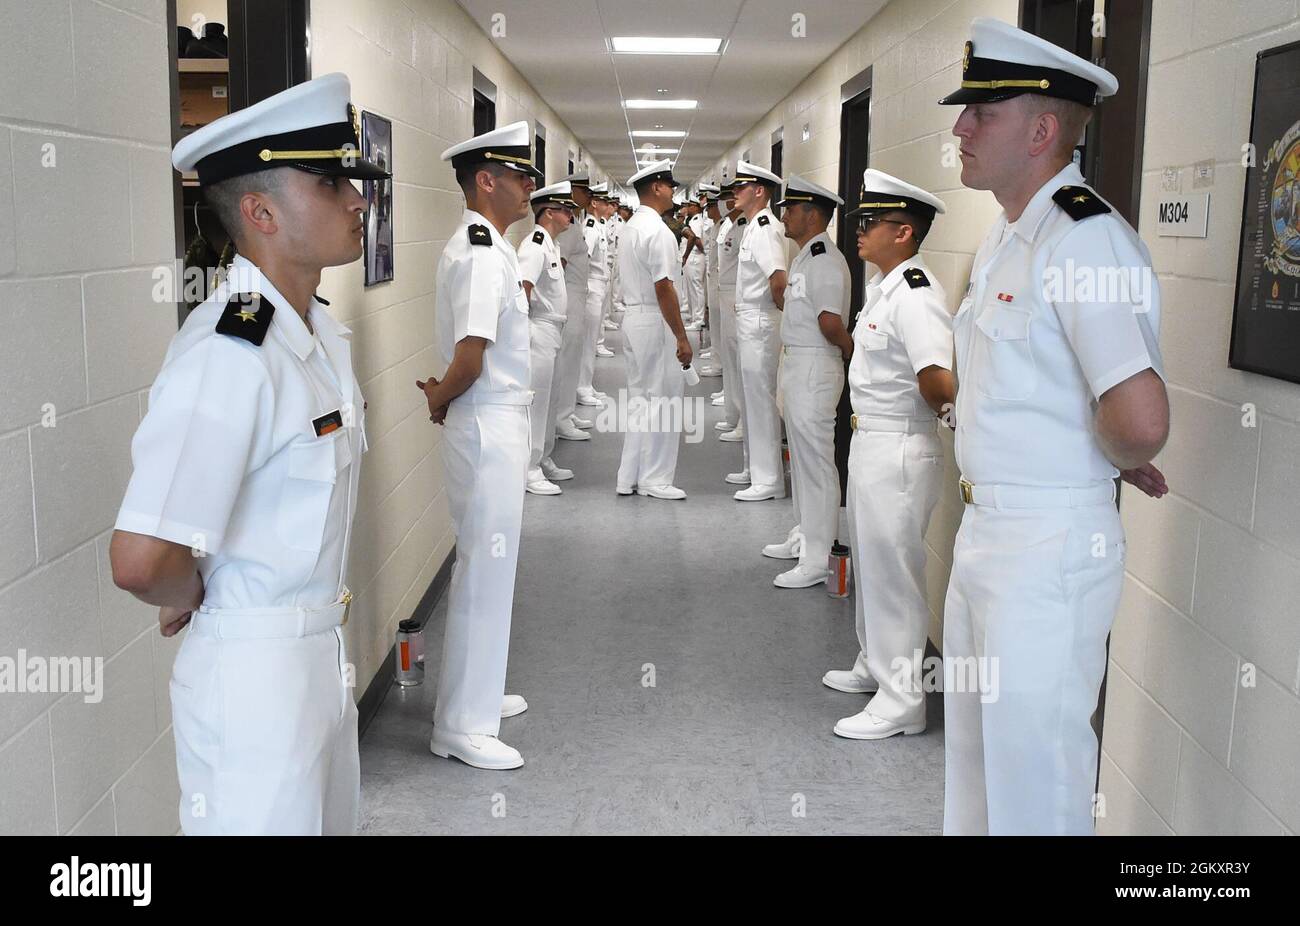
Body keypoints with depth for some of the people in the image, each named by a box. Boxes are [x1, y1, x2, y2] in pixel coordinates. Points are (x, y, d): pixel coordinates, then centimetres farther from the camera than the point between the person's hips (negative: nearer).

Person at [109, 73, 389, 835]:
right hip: (254, 676, -8)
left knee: (334, 821, 24)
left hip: (326, 653, 8)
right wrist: (194, 600, -12)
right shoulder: (230, 352, -26)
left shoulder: (324, 330, 3)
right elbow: (142, 560, -33)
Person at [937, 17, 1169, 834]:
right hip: (984, 526, 10)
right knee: (975, 752, 23)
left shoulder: (1084, 239, -22)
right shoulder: (1004, 237, 10)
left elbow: (1141, 422, -34)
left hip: (1051, 547, -10)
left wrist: (1116, 460, -13)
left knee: (1034, 775, 5)